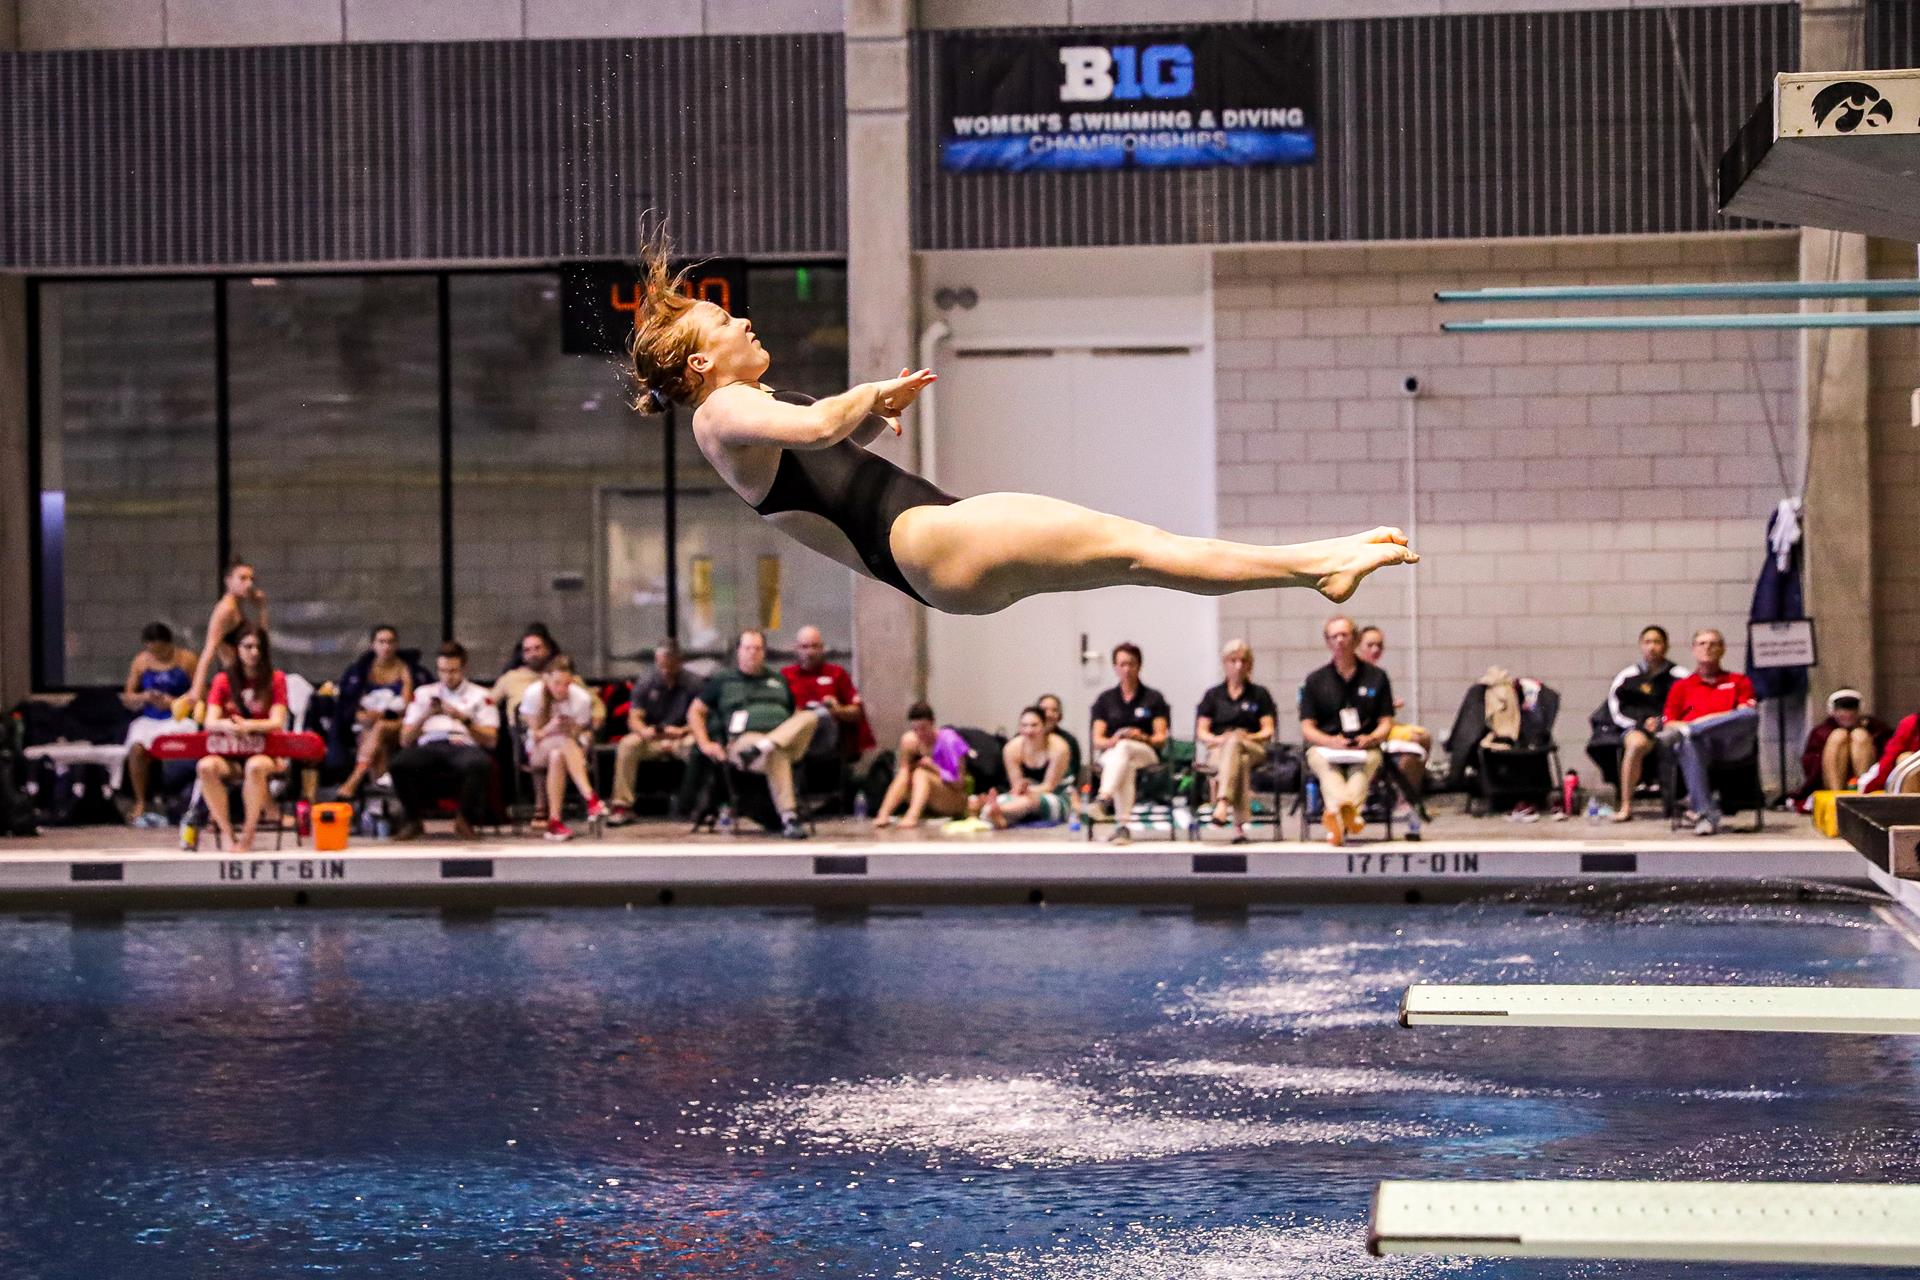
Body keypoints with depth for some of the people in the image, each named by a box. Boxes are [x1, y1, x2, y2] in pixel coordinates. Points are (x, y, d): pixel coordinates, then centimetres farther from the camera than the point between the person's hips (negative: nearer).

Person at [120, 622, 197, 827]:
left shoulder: (186, 660, 4)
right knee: (136, 748, -29)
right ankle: (140, 804, -18)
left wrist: (173, 702, -15)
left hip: (178, 718, -3)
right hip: (148, 719, 3)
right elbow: (127, 698, 14)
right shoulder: (141, 662, 13)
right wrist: (144, 697, -7)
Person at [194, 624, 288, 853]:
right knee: (206, 766, -33)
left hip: (266, 752, -2)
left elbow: (277, 722, -7)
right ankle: (226, 832, -26)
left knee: (256, 766, -39)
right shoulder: (223, 681, 8)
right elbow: (210, 723, -3)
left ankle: (248, 835, -27)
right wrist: (226, 725, -29)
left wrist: (248, 726, -27)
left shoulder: (275, 679, 4)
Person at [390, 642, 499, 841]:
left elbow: (491, 740, 8)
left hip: (465, 745, -1)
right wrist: (425, 716, 0)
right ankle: (413, 821, -11)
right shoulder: (423, 693, 25)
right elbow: (405, 740, 17)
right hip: (430, 747, 1)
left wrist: (464, 720, -6)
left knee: (480, 764, -39)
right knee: (398, 763, -33)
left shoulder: (481, 695, 19)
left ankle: (465, 820, -14)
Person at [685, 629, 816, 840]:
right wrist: (705, 744, 3)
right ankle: (788, 817, -51)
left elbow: (796, 713, 33)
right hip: (744, 738, -4)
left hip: (784, 737, 4)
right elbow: (695, 712, 17)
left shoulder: (777, 680, 31)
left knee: (810, 717, -29)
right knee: (776, 755, -40)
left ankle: (761, 749, -45)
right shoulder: (723, 680, 20)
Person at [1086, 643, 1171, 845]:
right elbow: (1097, 741, 9)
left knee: (1124, 747, -39)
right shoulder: (1105, 699, 16)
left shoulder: (1153, 698, 12)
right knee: (1125, 768, -38)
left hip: (1146, 754, -1)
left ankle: (1103, 799, -61)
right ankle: (1123, 826, -50)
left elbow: (1161, 738, 4)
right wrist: (1112, 740, -14)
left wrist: (1143, 737, -17)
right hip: (1111, 754, 1)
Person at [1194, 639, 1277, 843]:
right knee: (1240, 761, -39)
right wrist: (1216, 739, -9)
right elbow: (1201, 732, 13)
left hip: (1253, 748, 0)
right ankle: (1239, 825, -56)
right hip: (1218, 749, 0)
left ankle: (1222, 804, -56)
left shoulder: (1259, 694, 19)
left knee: (1234, 740, -39)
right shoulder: (1213, 695, 21)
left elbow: (1268, 731, 10)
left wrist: (1250, 737, -10)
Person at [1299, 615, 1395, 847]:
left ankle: (1335, 812, -65)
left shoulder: (1376, 677, 17)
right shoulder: (1315, 681, 16)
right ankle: (1349, 811, -67)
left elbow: (1386, 723, 13)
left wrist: (1371, 738, -11)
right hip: (1324, 747, 0)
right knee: (1326, 765, -37)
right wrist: (1331, 741, -13)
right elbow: (1307, 729, 9)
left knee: (1369, 760, -37)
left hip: (1365, 749, 0)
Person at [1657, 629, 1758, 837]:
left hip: (1731, 745, 0)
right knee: (1688, 743, -41)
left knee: (1750, 714, -33)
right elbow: (1667, 725, 15)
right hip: (1698, 742, 0)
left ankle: (1685, 731, -40)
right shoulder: (1681, 686, 27)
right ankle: (1705, 815, -47)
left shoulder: (1739, 681, 27)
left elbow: (1746, 714, 7)